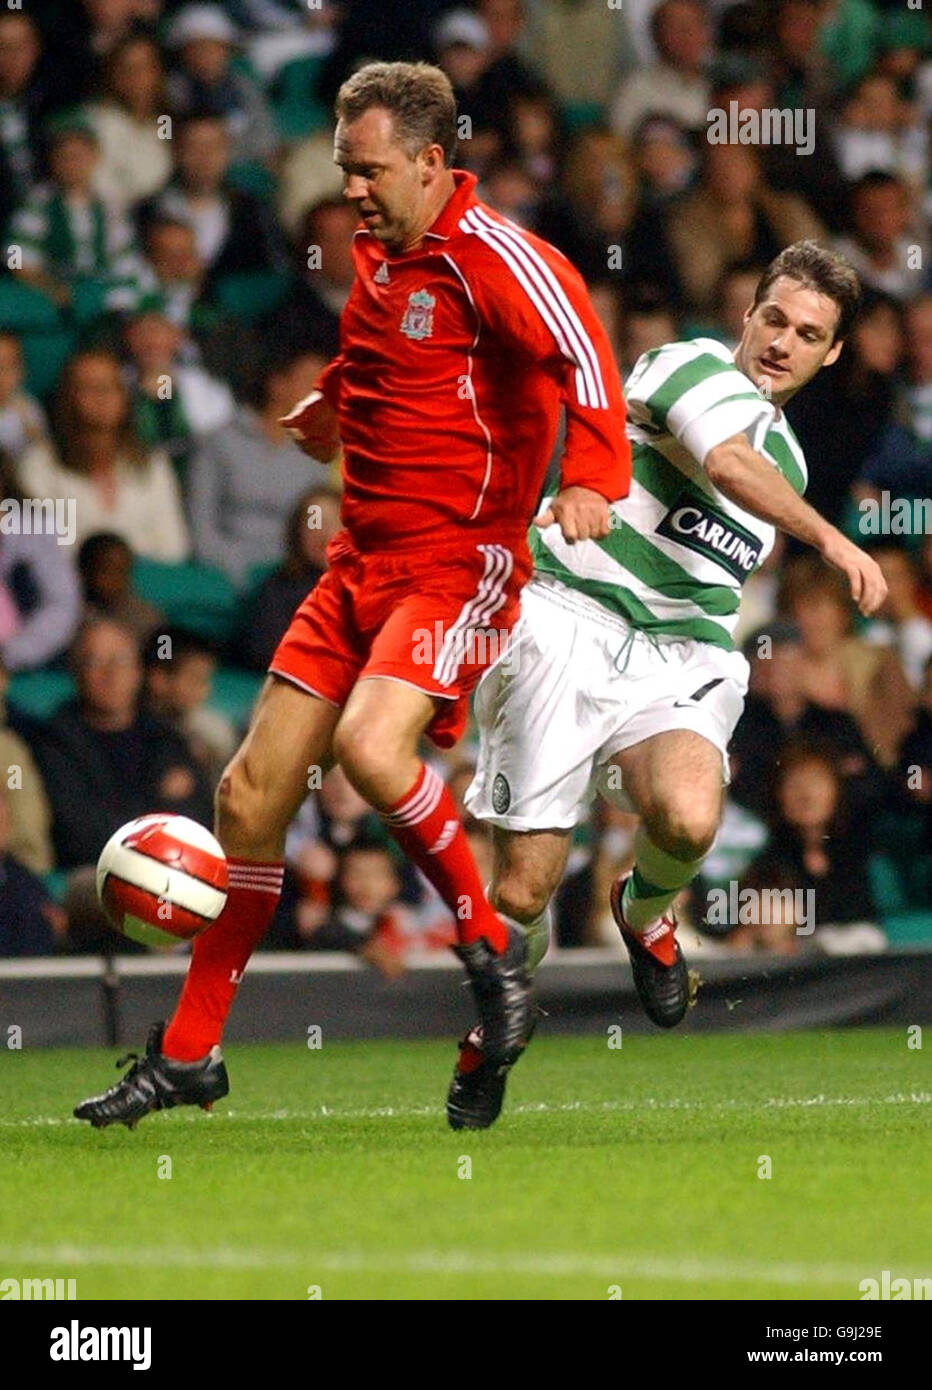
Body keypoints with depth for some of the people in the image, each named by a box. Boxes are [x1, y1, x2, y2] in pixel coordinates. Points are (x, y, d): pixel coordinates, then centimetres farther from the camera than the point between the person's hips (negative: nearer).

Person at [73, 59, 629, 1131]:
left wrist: (589, 482, -41)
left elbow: (580, 352, -29)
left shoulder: (490, 258, -13)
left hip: (458, 565, -8)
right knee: (252, 793, 4)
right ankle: (188, 1055, 14)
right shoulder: (378, 255, 13)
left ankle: (488, 944, -6)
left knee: (370, 747, -32)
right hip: (361, 561, 8)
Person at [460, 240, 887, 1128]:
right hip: (569, 622, -5)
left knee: (688, 821, -30)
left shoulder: (787, 459, 21)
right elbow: (725, 464, -24)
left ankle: (645, 912, 6)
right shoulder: (697, 365, -4)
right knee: (523, 892, -7)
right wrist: (830, 539, -26)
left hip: (679, 656, 5)